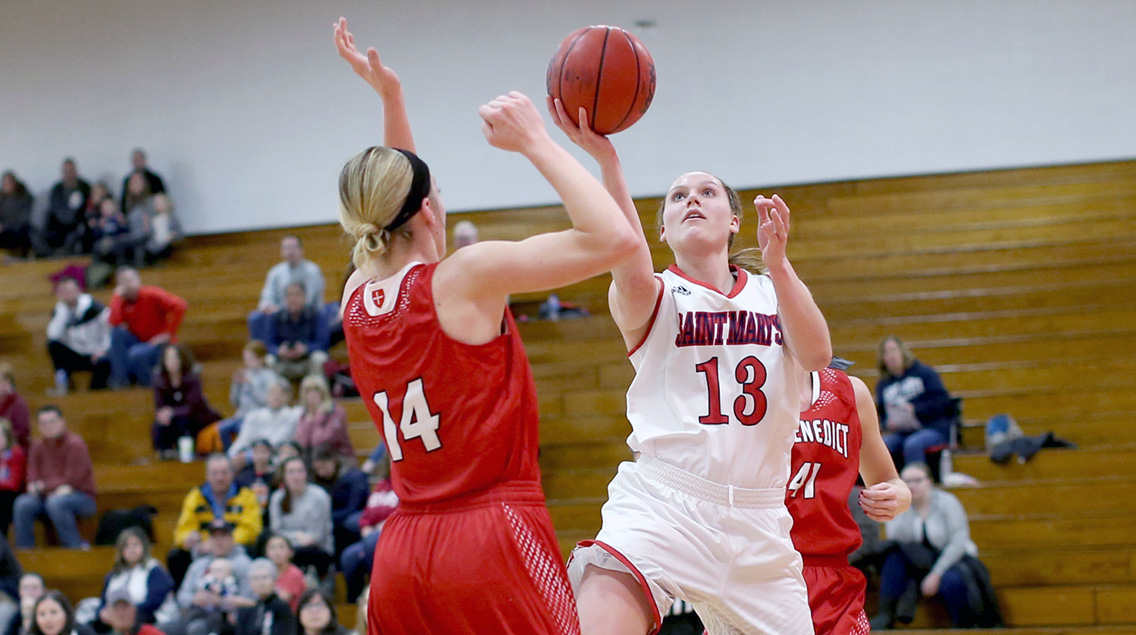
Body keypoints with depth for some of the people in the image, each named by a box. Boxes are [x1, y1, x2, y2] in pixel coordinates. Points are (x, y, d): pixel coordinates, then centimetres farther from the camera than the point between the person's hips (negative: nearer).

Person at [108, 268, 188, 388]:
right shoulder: (120, 300, -2)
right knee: (117, 333, -21)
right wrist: (119, 296, -20)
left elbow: (180, 306, -25)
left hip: (160, 344, -5)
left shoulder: (151, 295, -15)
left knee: (136, 354, -33)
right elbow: (114, 323, -21)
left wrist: (168, 334, -22)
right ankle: (120, 379, -17)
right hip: (138, 341, 5)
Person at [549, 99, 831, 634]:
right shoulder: (650, 297, 6)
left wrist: (776, 264, -19)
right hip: (661, 503, -3)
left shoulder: (772, 292, 15)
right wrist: (606, 160, -32)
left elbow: (818, 355, -5)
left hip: (757, 520, 4)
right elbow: (631, 268, -19)